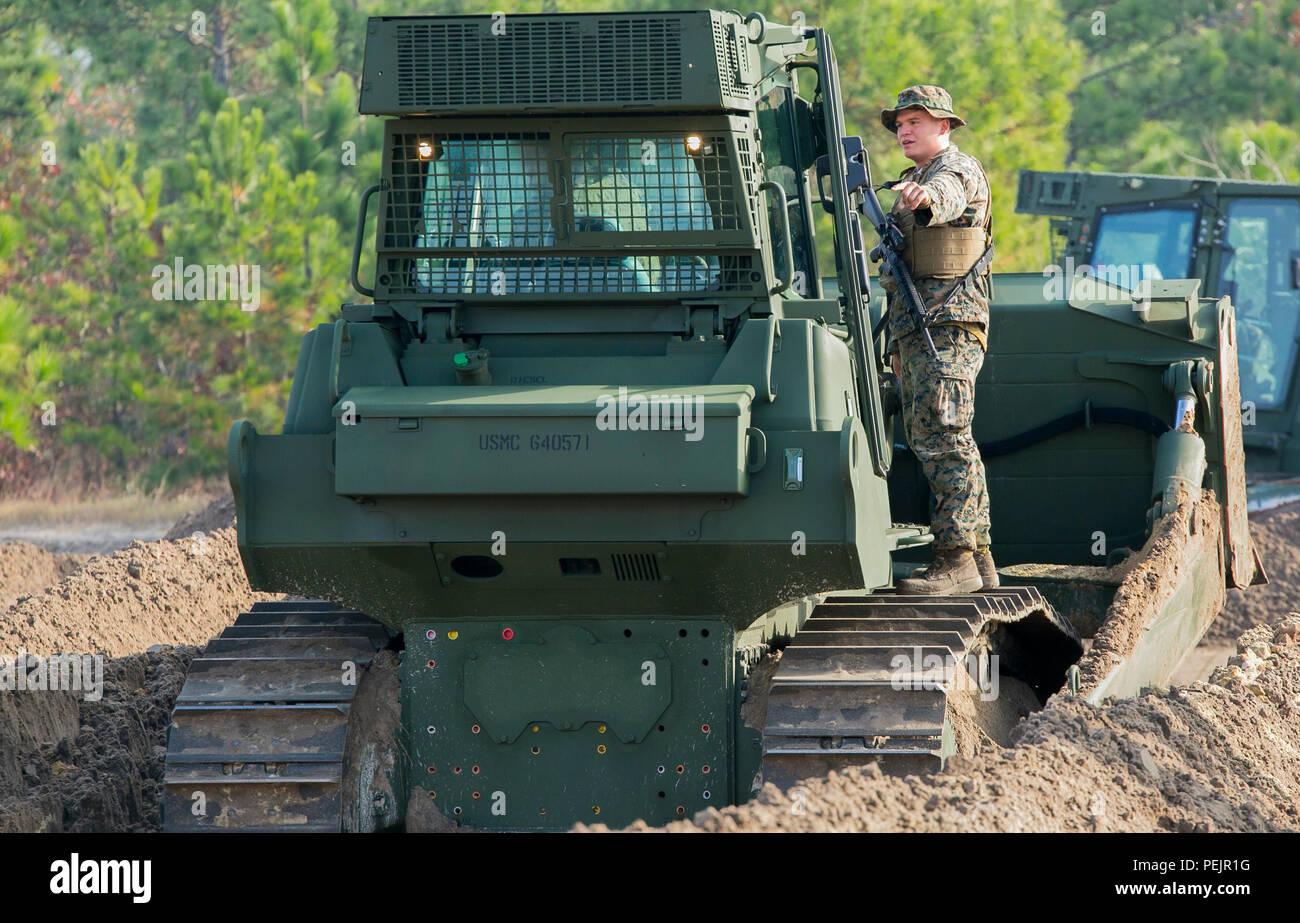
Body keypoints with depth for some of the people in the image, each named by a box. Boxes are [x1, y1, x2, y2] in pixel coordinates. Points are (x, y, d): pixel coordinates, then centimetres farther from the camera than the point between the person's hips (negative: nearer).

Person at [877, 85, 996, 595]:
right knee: (930, 439, 10)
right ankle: (978, 558, 13)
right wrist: (898, 342, 26)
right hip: (916, 330, 11)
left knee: (943, 437, -15)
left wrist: (925, 197, -56)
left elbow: (947, 194, -32)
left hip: (949, 324, -11)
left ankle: (956, 561, -19)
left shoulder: (958, 168, -5)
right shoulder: (913, 182, 26)